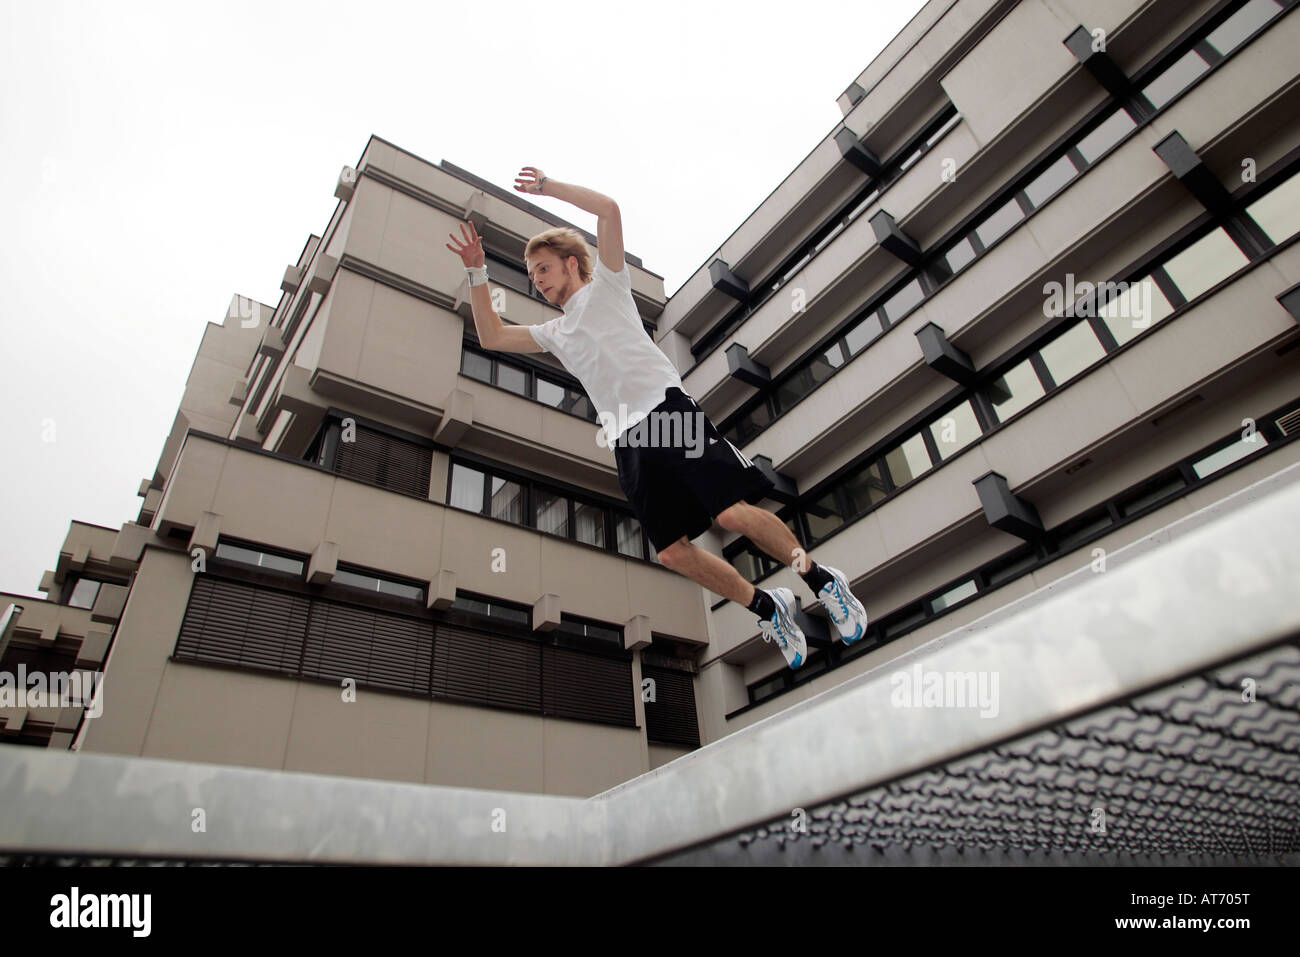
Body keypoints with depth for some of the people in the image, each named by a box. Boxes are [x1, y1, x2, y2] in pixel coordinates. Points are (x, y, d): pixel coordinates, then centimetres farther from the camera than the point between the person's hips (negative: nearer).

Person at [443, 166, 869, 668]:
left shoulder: (606, 285, 16)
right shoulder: (553, 333, 30)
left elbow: (608, 208, 4)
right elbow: (492, 336, 29)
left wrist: (549, 186, 12)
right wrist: (477, 272, 24)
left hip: (668, 410, -5)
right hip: (627, 440, 6)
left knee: (733, 513, -19)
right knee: (673, 552, -6)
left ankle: (823, 581, 2)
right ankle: (768, 608, 11)